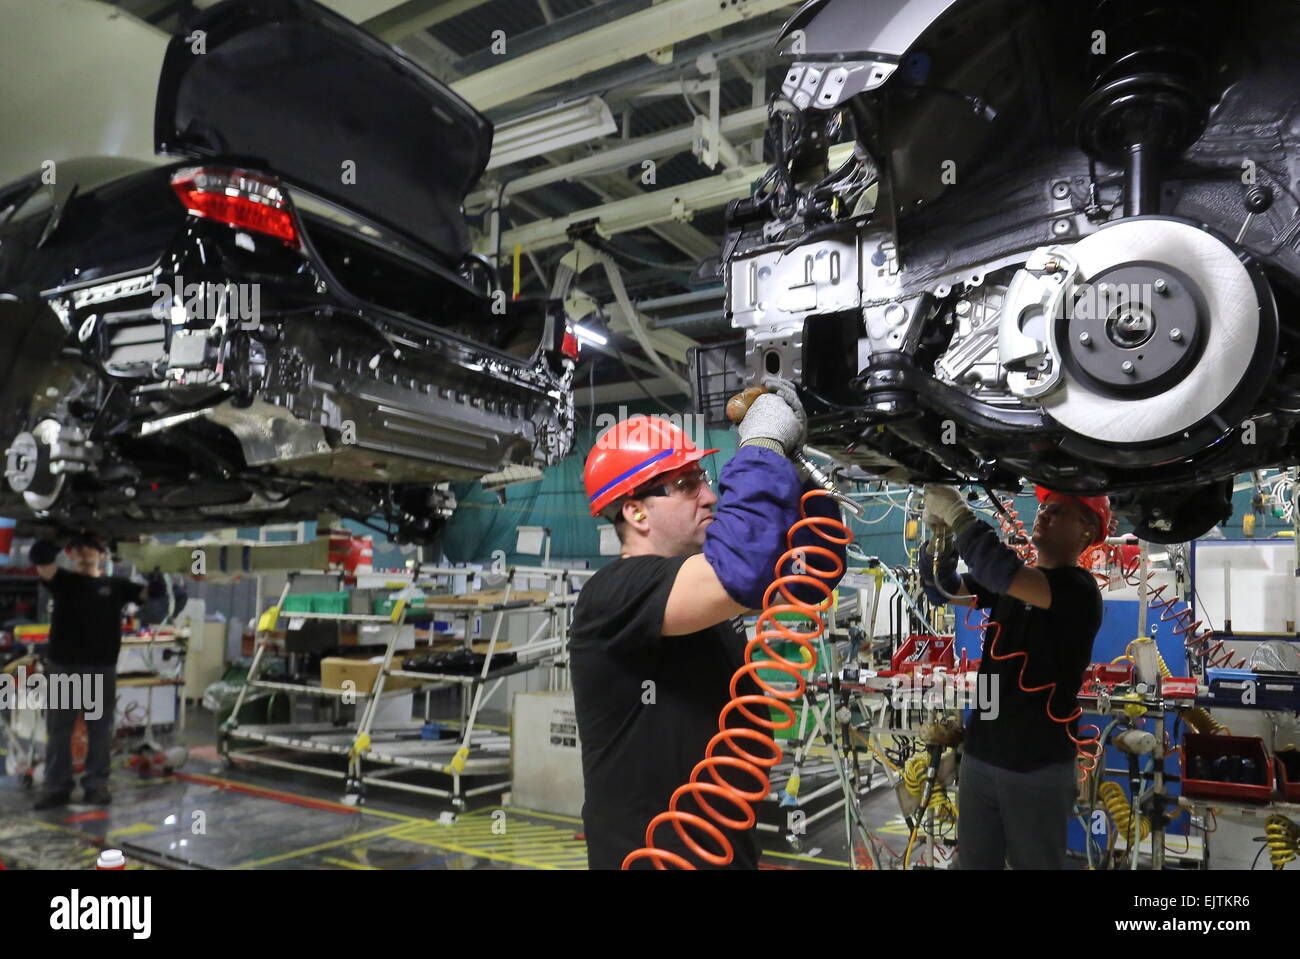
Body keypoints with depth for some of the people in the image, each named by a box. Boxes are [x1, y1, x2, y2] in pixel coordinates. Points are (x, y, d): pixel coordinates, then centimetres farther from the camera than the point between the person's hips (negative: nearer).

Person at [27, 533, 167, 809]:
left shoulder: (116, 585, 8)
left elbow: (150, 592, -1)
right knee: (58, 731, 6)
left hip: (102, 669, 0)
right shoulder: (63, 581, 7)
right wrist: (48, 544, -24)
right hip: (62, 667, 0)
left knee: (100, 731, 6)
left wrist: (156, 578, -19)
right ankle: (56, 786, 14)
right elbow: (41, 563, -11)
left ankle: (96, 784, 14)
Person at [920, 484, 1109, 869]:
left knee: (1034, 861, 10)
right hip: (979, 755, 6)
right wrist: (939, 526, -8)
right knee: (973, 861, 15)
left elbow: (1004, 574, -31)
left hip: (1038, 766, -6)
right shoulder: (1015, 582, 10)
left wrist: (958, 513, -23)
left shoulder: (1077, 588, -13)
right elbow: (942, 588, 8)